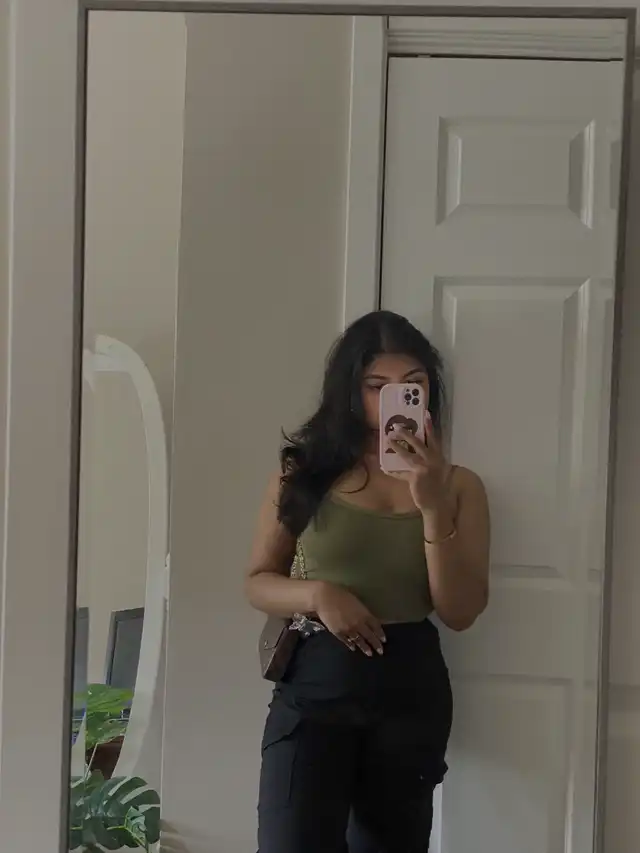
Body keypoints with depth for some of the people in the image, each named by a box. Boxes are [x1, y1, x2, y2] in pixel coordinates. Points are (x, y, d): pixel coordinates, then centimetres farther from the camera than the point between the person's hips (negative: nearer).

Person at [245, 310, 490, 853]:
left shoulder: (458, 485, 2)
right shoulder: (305, 471, 0)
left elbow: (460, 613, -5)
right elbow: (258, 582, 5)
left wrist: (434, 508, -16)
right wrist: (318, 594, -15)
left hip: (412, 689, 2)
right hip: (315, 682, -2)